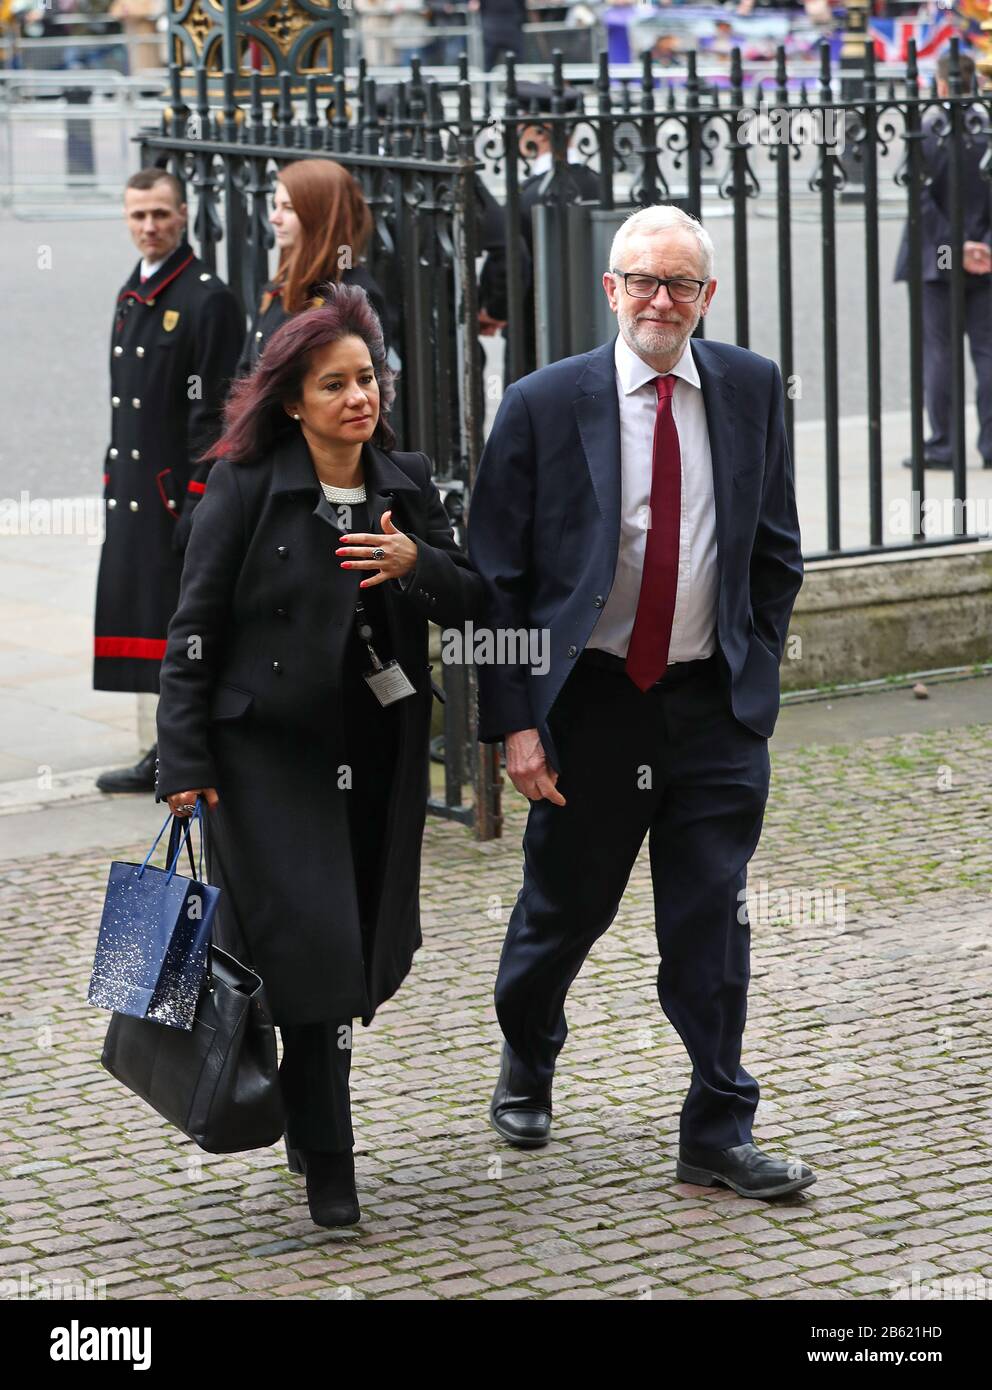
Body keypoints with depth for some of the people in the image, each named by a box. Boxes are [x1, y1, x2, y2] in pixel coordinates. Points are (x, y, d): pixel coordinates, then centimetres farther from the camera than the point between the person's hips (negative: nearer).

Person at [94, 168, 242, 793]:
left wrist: (199, 499, -19)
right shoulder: (132, 296, 15)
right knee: (146, 622, 11)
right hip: (136, 495, 8)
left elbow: (214, 411, -15)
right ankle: (164, 753, 18)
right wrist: (113, 481, 16)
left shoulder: (209, 298, -11)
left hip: (180, 493, -8)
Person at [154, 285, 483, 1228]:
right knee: (308, 943, -8)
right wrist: (184, 763, -11)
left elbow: (471, 602, 8)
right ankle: (325, 1161, 0)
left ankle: (308, 1118, 29)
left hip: (378, 750, 5)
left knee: (366, 951, 8)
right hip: (268, 750, -5)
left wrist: (417, 562, -14)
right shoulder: (245, 488, -6)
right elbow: (196, 630, -6)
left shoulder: (405, 486, 8)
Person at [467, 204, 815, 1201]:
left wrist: (754, 668, 5)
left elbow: (775, 549, 13)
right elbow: (496, 578, -4)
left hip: (715, 707, 2)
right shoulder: (544, 405, -6)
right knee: (562, 907, 13)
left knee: (711, 926, 2)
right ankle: (526, 1066, 41)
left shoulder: (750, 389, 3)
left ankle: (718, 1136, 13)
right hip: (590, 699, -1)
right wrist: (515, 720, -9)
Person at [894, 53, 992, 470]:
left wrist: (954, 247, -11)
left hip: (937, 261, -3)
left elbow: (923, 201, -14)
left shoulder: (927, 132, -9)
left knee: (938, 350, 1)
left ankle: (941, 446, 1)